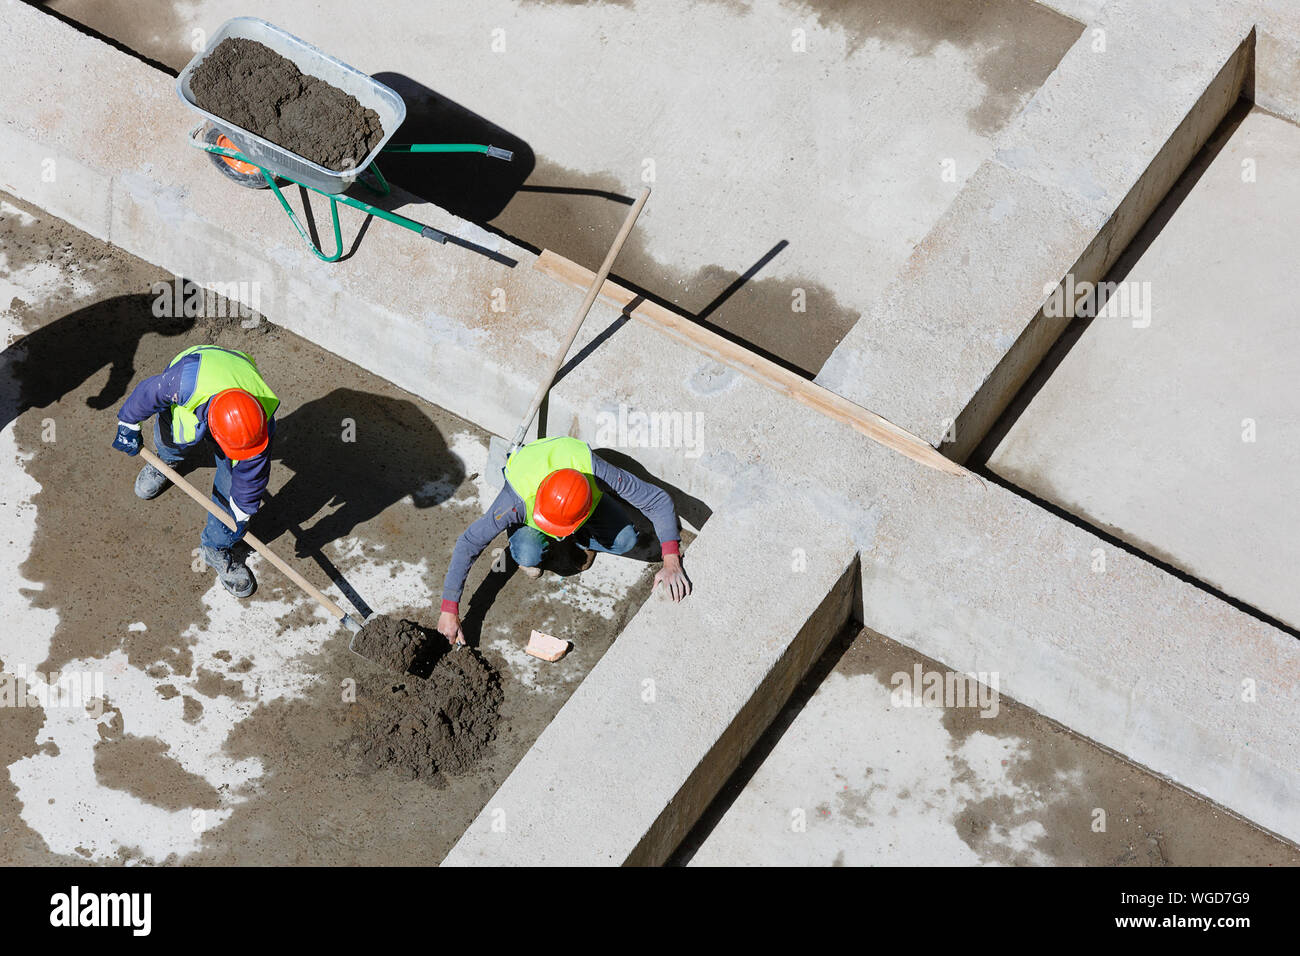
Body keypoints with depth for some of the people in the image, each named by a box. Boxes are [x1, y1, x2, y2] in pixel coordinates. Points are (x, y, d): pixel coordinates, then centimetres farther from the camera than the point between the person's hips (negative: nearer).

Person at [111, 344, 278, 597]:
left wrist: (242, 514, -10)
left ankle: (216, 548, 20)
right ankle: (166, 462, 64)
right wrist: (128, 426, -11)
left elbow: (252, 473, -21)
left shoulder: (261, 423, -39)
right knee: (172, 445, 25)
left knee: (232, 482, -3)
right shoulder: (185, 381, -50)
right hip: (183, 406, 0)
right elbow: (148, 392, -27)